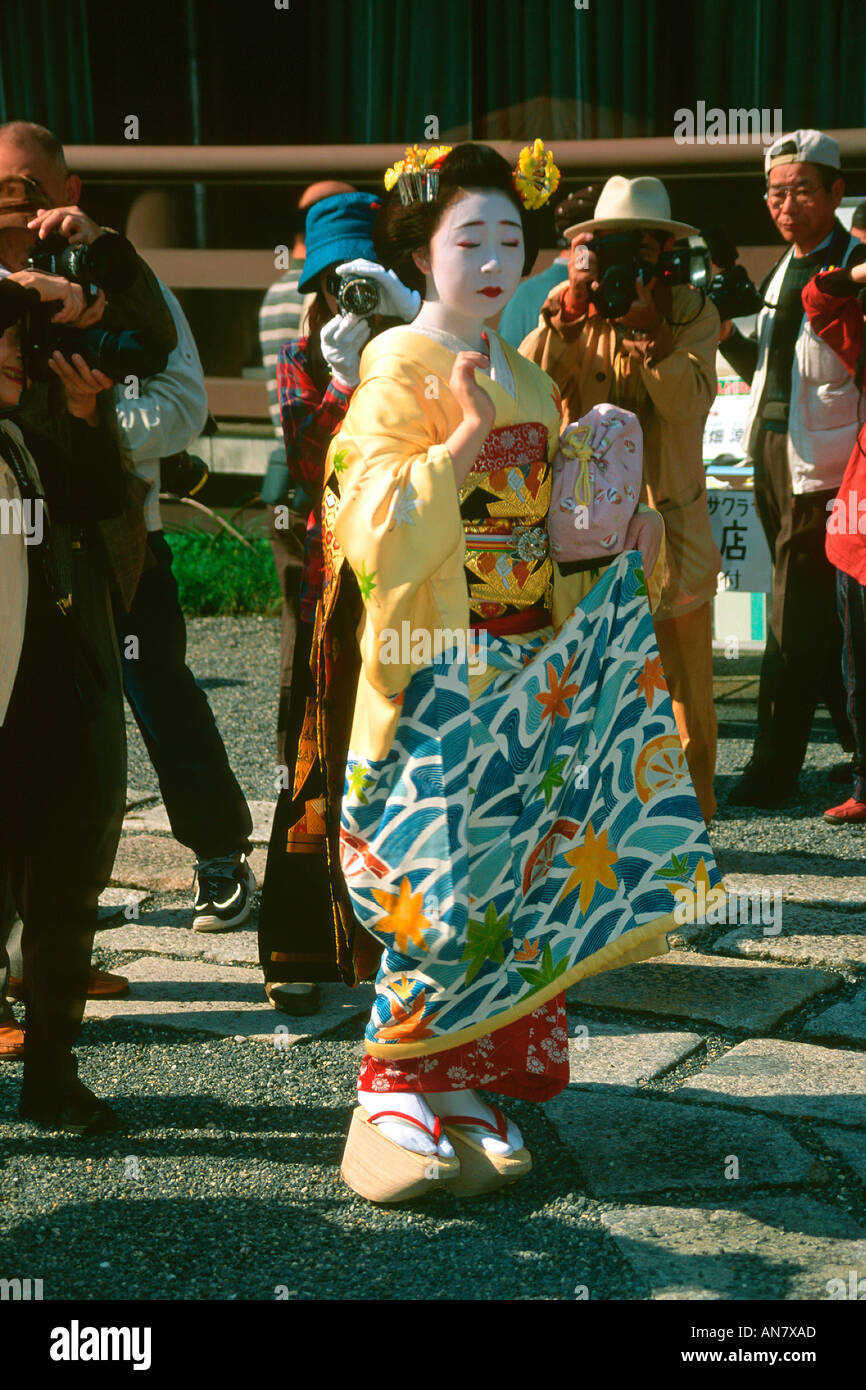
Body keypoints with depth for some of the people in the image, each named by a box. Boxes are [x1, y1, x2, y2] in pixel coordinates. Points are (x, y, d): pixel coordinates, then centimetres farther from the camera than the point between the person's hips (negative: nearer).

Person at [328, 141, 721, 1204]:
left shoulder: (528, 380, 15)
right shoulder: (399, 370, -6)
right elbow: (380, 528, -18)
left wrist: (622, 538, 4)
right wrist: (464, 432, -22)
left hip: (527, 666, 7)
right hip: (438, 667, -7)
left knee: (507, 871, 7)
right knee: (439, 880, -7)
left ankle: (468, 1087, 16)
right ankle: (397, 1098, 7)